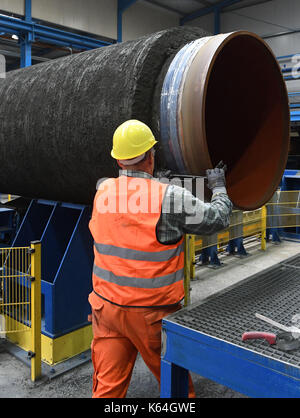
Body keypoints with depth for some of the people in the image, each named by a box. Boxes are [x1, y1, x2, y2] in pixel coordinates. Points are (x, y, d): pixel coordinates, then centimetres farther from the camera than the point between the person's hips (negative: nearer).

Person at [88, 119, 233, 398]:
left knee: (107, 387, 14)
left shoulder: (103, 192, -1)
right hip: (152, 313, -4)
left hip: (107, 305, 5)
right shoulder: (169, 197, -16)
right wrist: (219, 187, 12)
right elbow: (217, 219, -7)